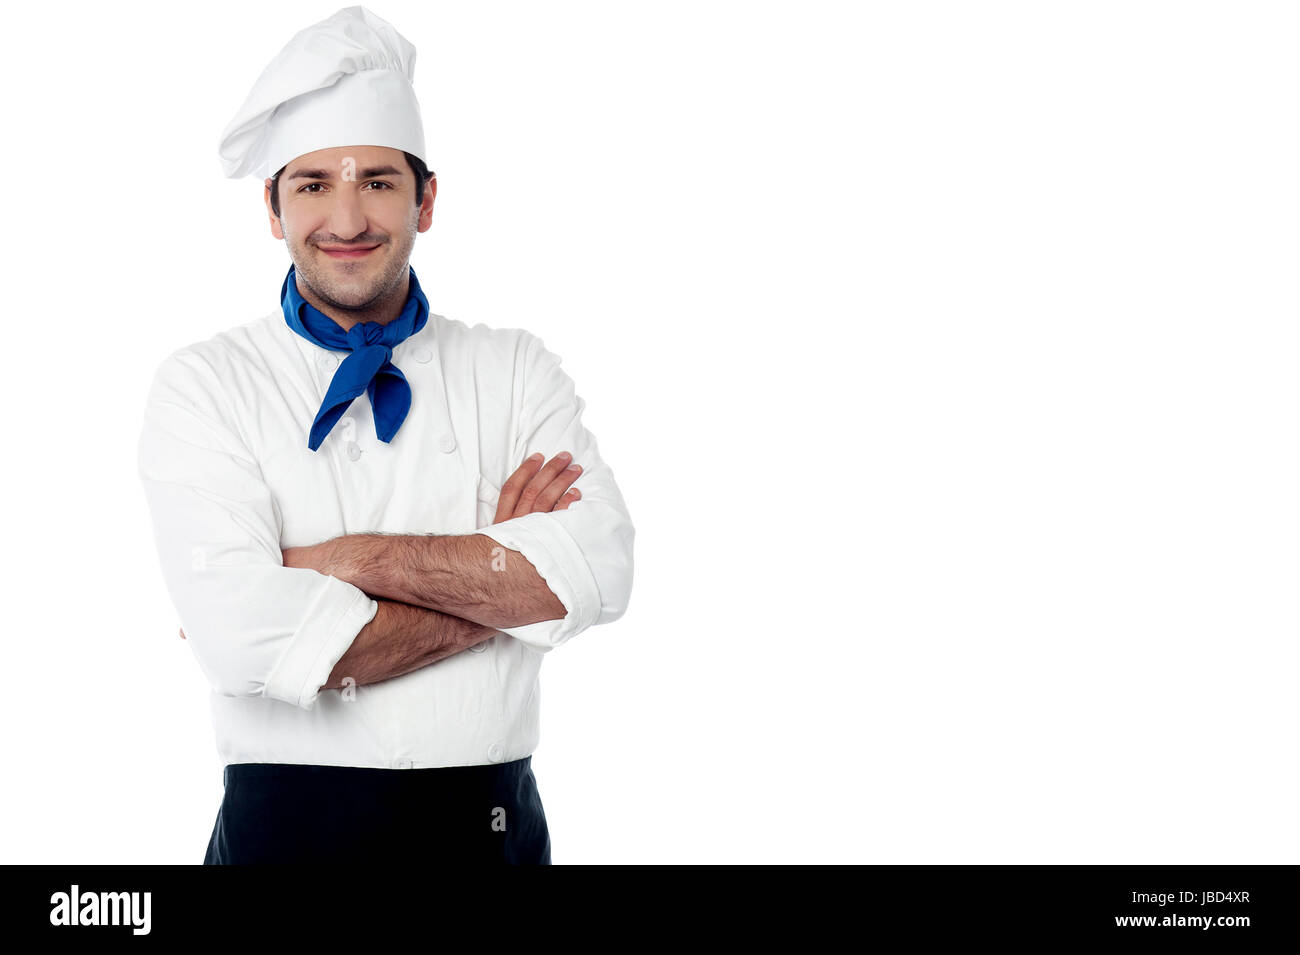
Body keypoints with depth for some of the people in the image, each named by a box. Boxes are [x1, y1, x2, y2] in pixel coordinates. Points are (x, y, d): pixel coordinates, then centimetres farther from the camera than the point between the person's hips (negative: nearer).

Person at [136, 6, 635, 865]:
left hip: (492, 824, 2)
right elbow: (239, 638, -18)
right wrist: (499, 580, -12)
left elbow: (600, 569, -12)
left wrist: (355, 560, -17)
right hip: (285, 826, -2)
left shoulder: (516, 370, 3)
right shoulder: (203, 386, -4)